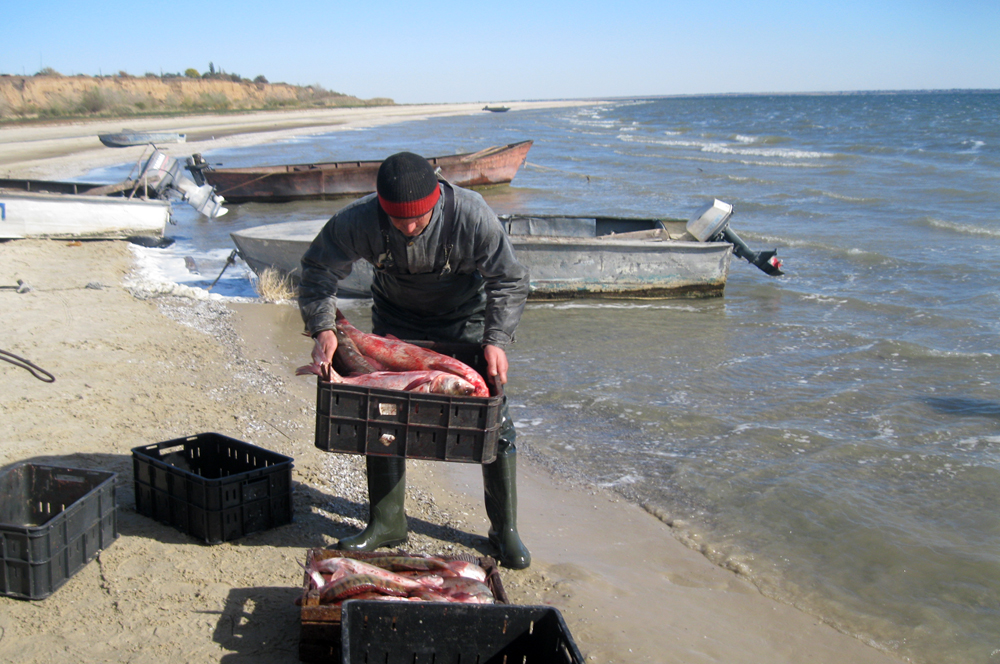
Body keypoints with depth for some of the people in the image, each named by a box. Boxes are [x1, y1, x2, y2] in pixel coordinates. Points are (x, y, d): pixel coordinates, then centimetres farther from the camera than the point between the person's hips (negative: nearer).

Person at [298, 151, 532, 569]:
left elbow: (510, 281, -23)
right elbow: (318, 269, -15)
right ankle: (386, 523, 17)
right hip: (396, 321, 2)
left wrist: (496, 339, -34)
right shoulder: (360, 220, -29)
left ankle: (505, 529, 13)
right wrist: (322, 328, -29)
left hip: (466, 319, -1)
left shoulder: (471, 215, -33)